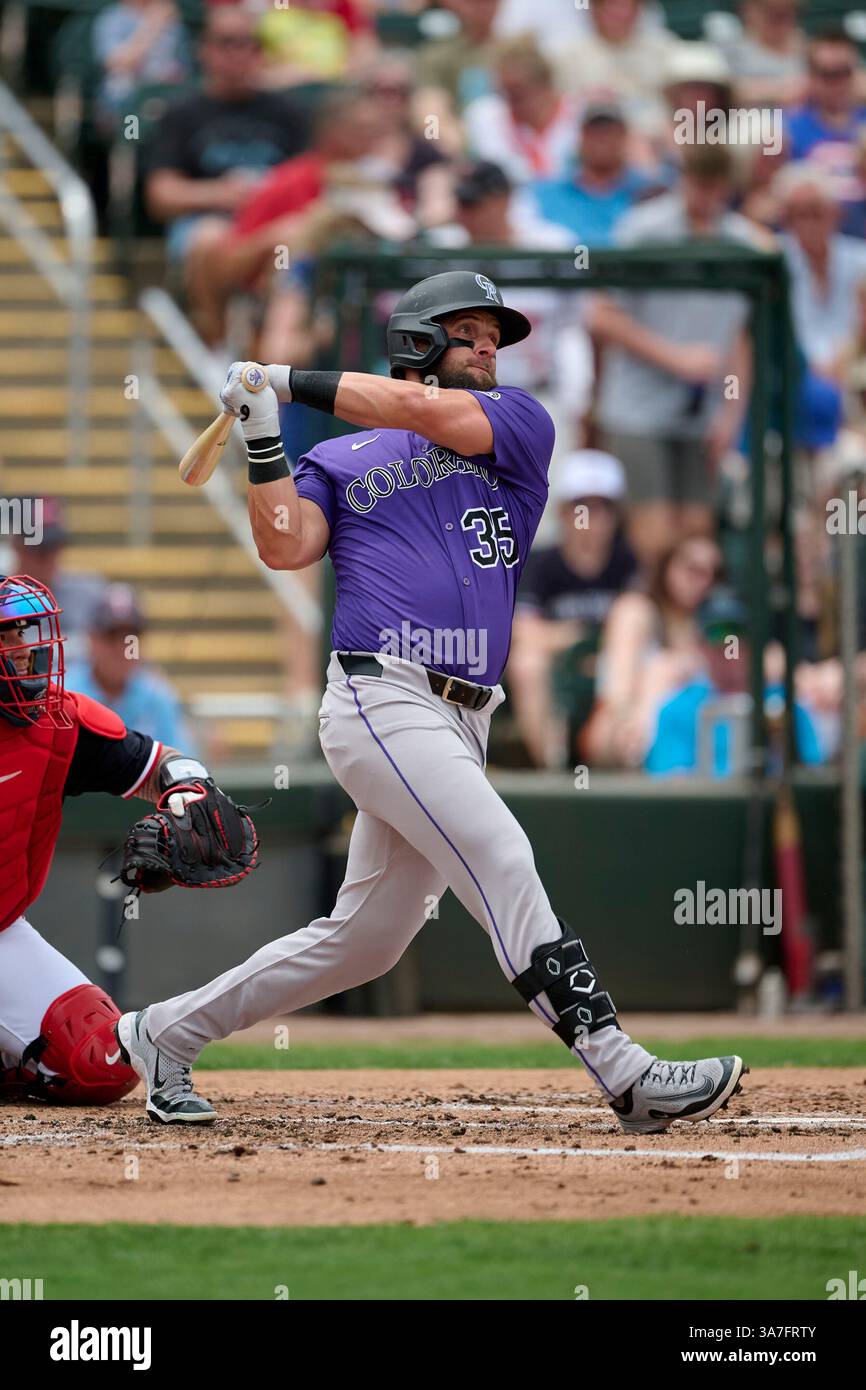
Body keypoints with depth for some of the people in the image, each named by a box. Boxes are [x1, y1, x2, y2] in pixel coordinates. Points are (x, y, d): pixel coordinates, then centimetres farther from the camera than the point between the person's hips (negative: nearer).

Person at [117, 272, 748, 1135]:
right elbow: (285, 547, -2)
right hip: (380, 702, -5)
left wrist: (291, 382, 4)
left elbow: (424, 412, -1)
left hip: (460, 728, 5)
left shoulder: (520, 426, 16)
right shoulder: (339, 461, 14)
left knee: (364, 940, 8)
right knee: (502, 863, -20)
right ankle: (622, 1073, -27)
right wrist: (263, 436, -7)